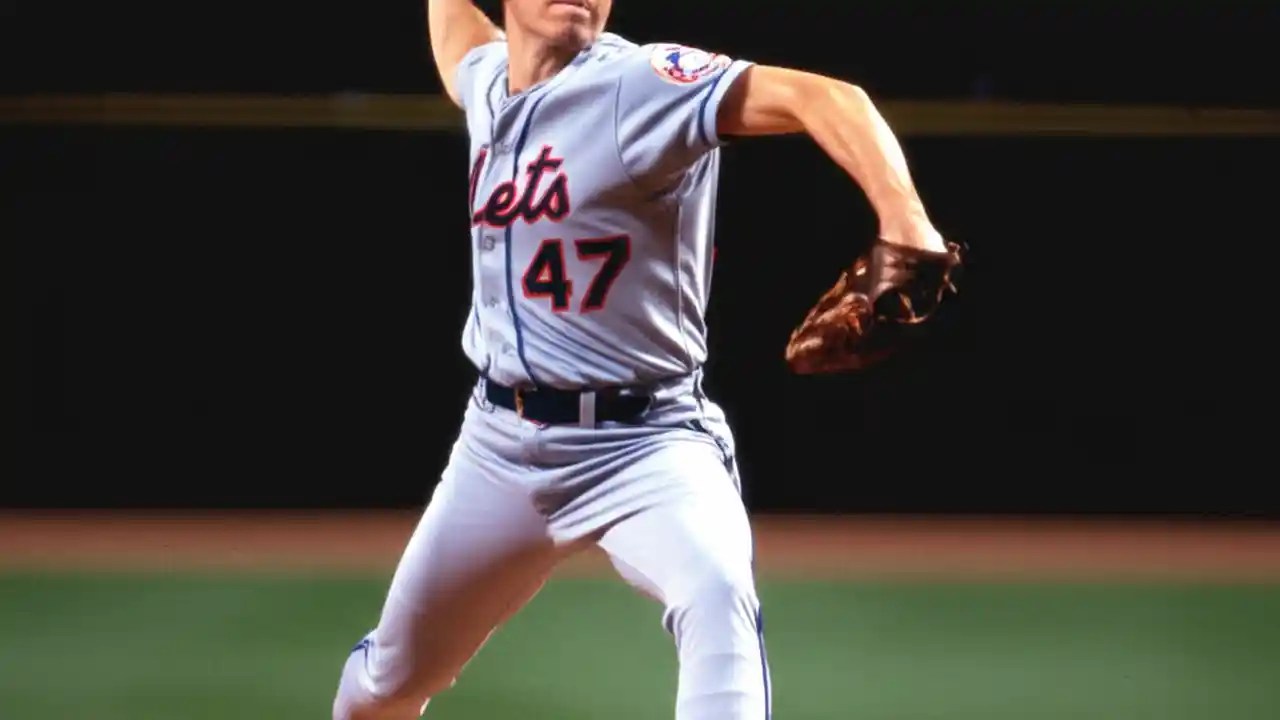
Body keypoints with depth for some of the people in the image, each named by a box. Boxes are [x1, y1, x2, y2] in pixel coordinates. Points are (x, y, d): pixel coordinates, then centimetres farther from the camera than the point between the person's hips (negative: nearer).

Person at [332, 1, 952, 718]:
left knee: (717, 592, -35)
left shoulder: (642, 82, -16)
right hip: (499, 443, 6)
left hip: (643, 443, -6)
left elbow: (819, 95, -34)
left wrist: (904, 221, -48)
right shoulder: (485, 79, 4)